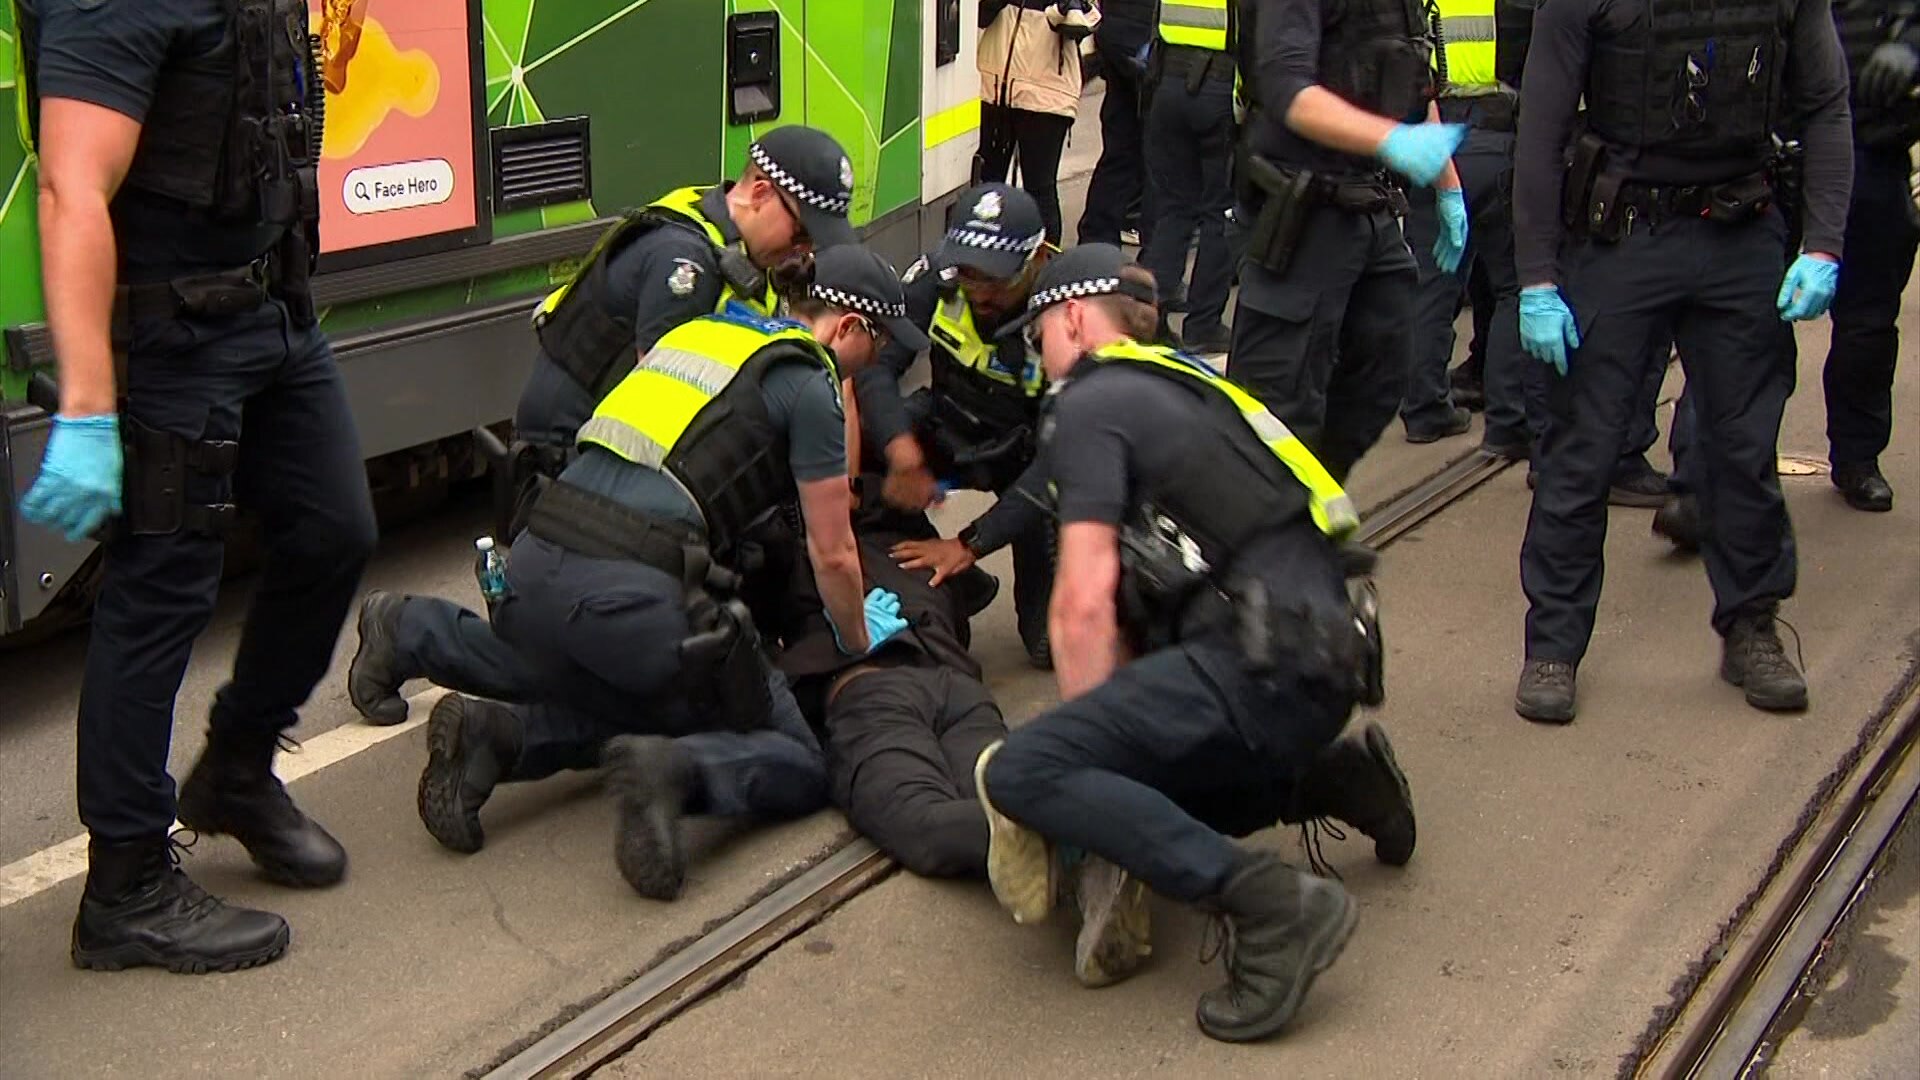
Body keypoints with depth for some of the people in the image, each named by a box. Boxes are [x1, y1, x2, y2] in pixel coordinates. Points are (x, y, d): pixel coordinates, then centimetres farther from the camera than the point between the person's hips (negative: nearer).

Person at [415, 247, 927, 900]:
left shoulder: (701, 330, 25)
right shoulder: (808, 384, 4)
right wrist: (857, 639, 28)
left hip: (533, 566, 7)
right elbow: (831, 554, 9)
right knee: (798, 767, 8)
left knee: (623, 712, 33)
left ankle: (492, 737, 7)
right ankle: (676, 771, -21)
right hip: (630, 593, -7)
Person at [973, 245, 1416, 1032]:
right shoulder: (1177, 385, 27)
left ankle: (1269, 903, -22)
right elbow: (1131, 604, 26)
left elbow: (1084, 605, -9)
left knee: (1022, 774, -17)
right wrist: (1105, 741, 21)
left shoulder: (1090, 405, -1)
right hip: (1321, 658, 9)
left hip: (1266, 664, -9)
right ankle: (1336, 778, 18)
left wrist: (1091, 743, 0)